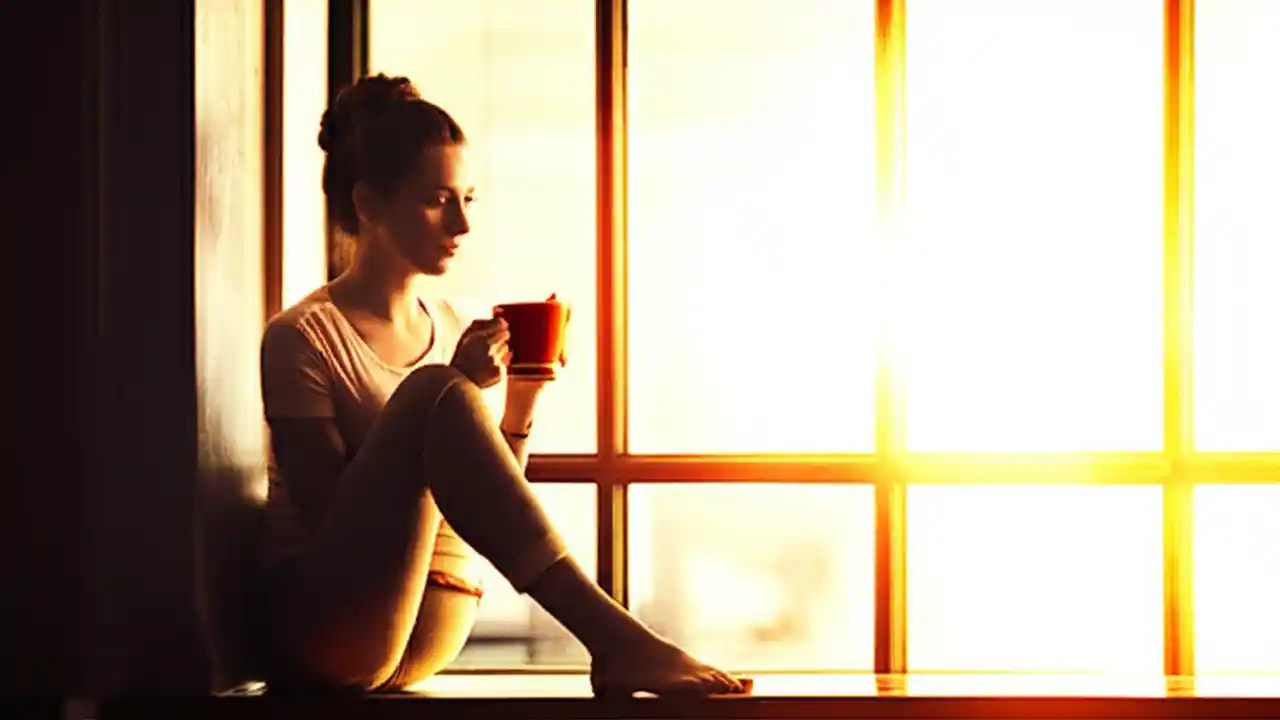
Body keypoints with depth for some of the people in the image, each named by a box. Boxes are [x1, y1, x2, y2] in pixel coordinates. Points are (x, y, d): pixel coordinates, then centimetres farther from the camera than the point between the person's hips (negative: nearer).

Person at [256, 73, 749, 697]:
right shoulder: (302, 336, -5)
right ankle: (614, 640, -36)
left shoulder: (454, 331, 14)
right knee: (432, 393, -28)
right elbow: (331, 510, -13)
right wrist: (457, 393, -17)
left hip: (431, 633, 6)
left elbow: (488, 505, 15)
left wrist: (521, 403, -2)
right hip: (322, 618, -6)